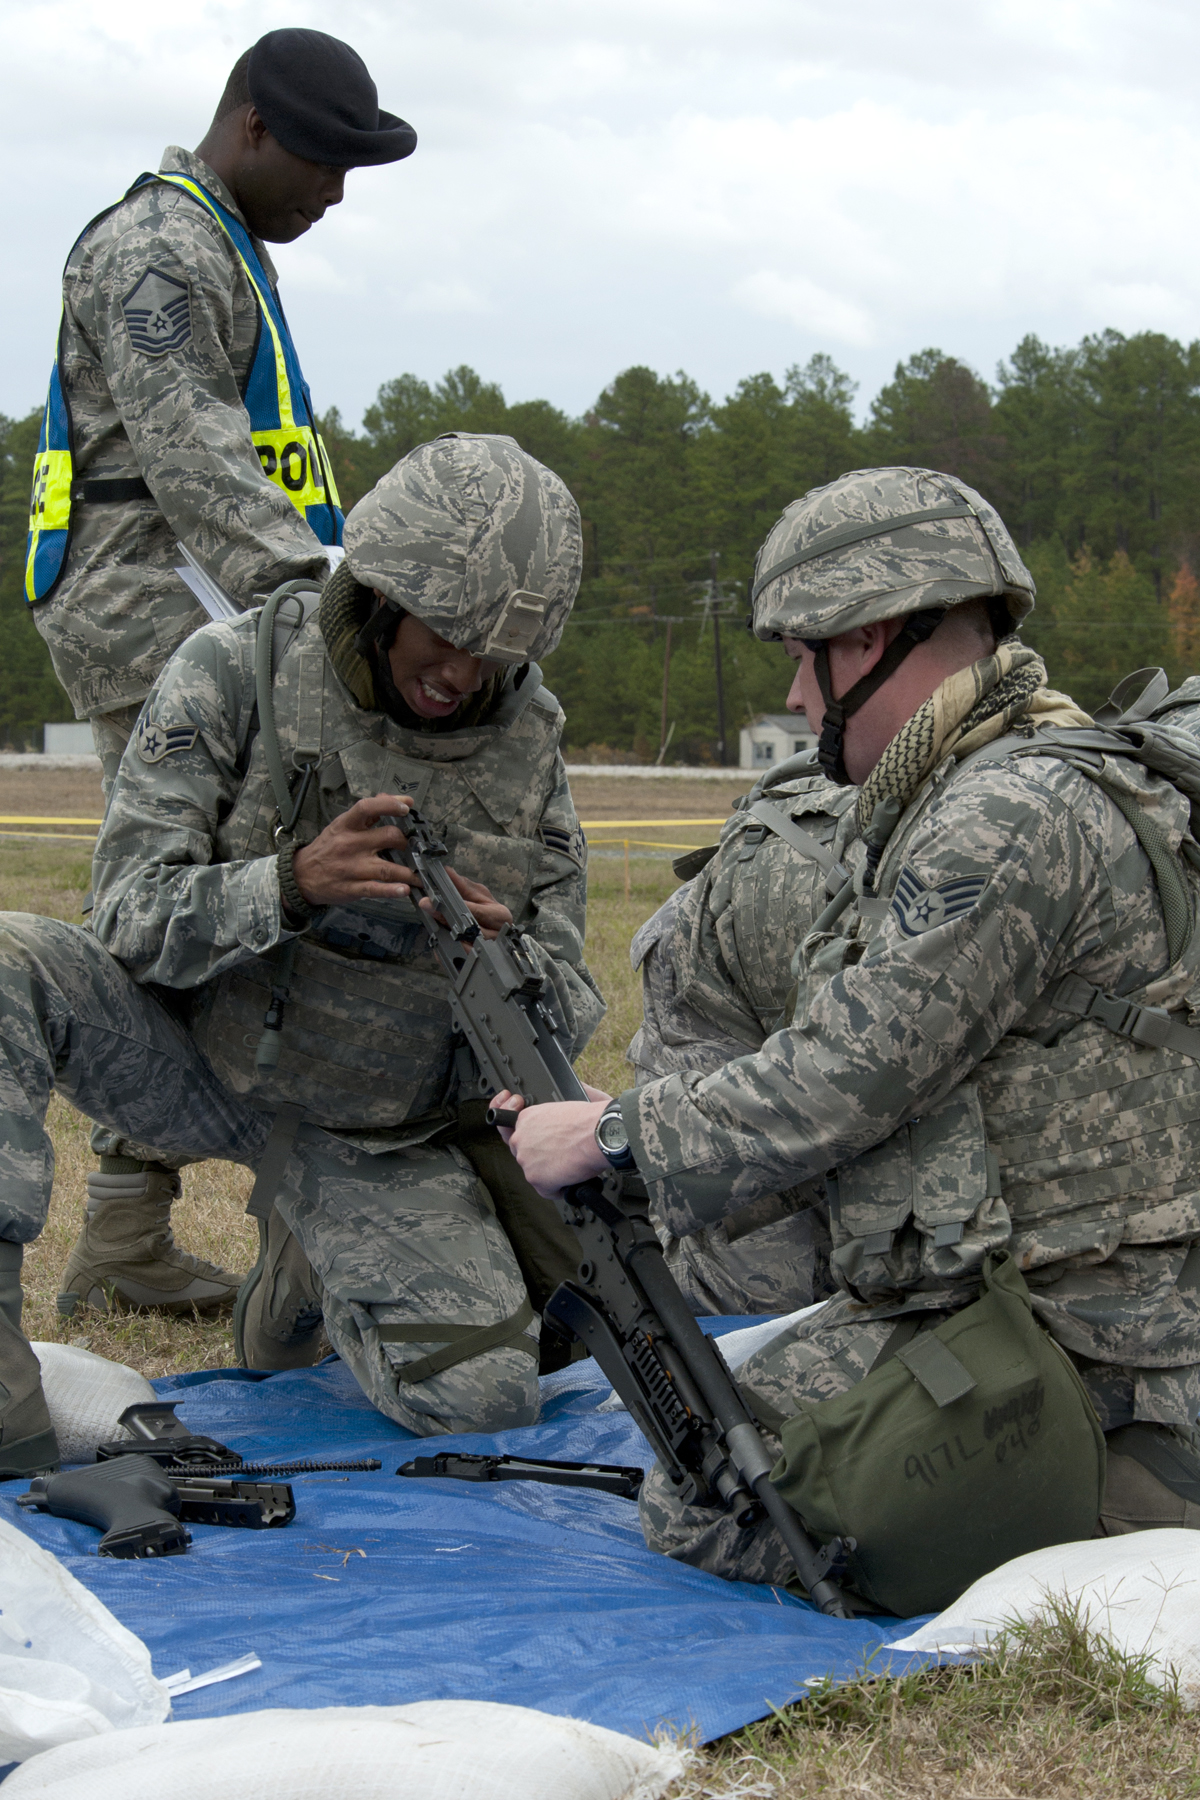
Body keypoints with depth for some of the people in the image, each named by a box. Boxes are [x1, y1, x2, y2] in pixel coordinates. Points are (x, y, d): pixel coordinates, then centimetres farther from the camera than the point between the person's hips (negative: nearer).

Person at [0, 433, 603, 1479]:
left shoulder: (529, 742, -3)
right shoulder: (236, 676, -12)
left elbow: (569, 1011, -2)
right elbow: (132, 919, -16)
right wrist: (292, 883, -36)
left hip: (380, 1138, 3)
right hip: (193, 1057, -2)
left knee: (486, 1399, -14)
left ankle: (311, 1261, 20)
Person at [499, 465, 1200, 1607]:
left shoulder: (1022, 815, -20)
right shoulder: (953, 799, 14)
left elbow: (851, 1075, -20)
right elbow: (863, 1061, 19)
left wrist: (613, 1135, -8)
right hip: (944, 1302, 10)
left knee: (713, 1516, -11)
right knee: (689, 1500, 11)